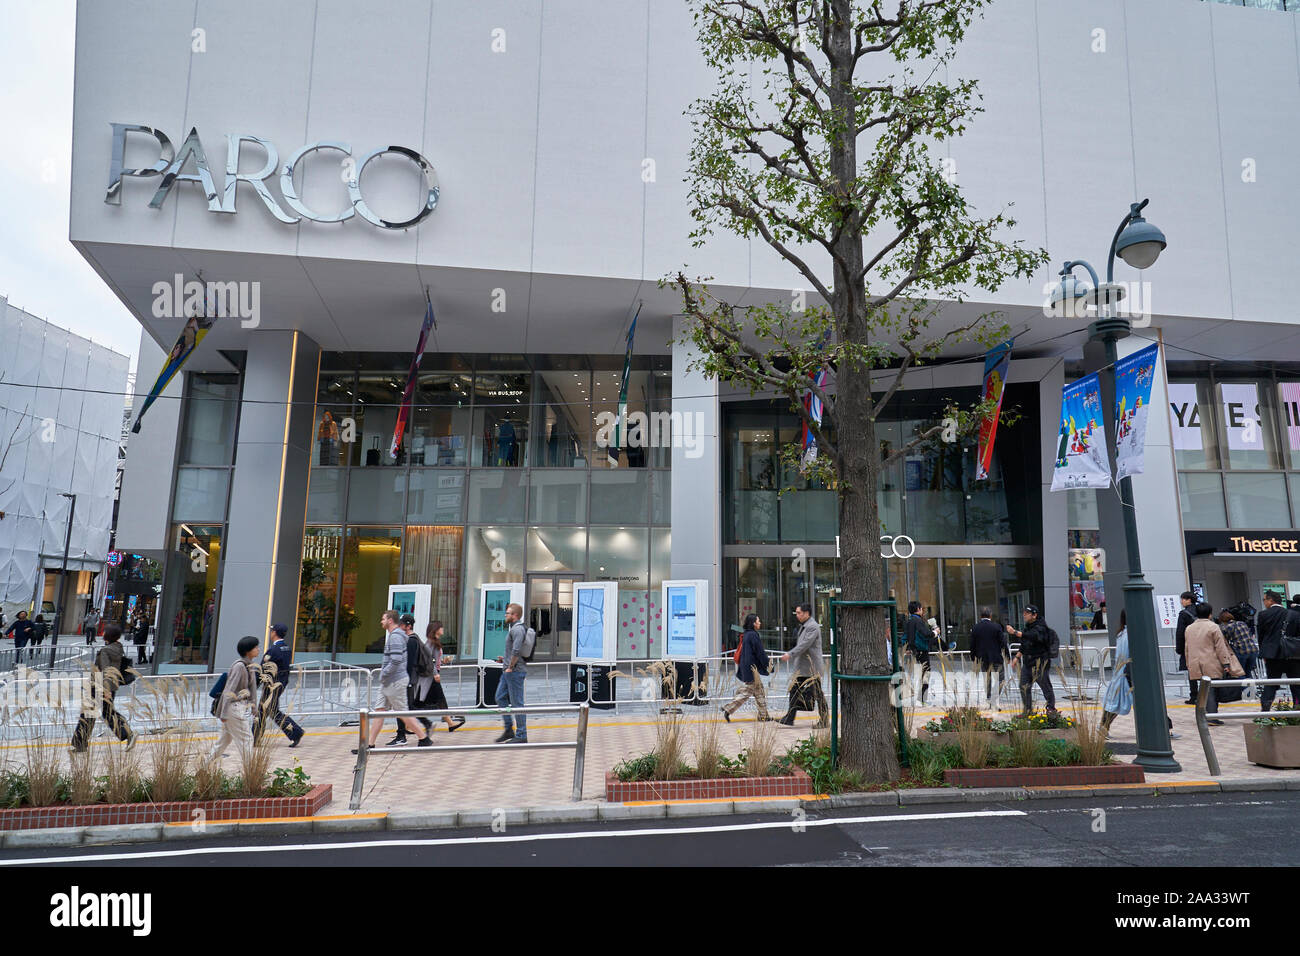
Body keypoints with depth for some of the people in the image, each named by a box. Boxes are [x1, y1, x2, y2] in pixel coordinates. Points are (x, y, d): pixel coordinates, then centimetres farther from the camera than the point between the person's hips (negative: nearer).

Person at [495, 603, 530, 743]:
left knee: (517, 703, -4)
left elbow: (516, 651, -25)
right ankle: (509, 730, 18)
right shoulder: (514, 629, 17)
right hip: (508, 673, 11)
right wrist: (505, 658, 15)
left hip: (515, 671, -11)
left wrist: (510, 667, -18)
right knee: (500, 698, 12)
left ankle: (521, 735, 3)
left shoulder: (517, 629, -16)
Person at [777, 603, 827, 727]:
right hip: (801, 667, 9)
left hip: (811, 668, -9)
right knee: (795, 691, 5)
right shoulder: (803, 626, 14)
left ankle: (825, 720, 11)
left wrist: (790, 655, -27)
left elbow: (805, 644, -24)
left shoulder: (813, 627, -16)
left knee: (817, 694, 0)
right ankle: (789, 719, 8)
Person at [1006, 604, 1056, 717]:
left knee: (1045, 686, 1)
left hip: (1040, 662, -8)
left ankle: (1051, 708, 15)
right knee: (1024, 687, 7)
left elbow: (1032, 636, -35)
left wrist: (1015, 632, -39)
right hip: (1027, 662, 8)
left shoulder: (1040, 628, -13)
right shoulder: (1028, 627, 15)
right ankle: (1028, 710, 16)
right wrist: (1017, 657, 19)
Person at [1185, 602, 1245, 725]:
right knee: (1212, 690, -1)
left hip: (1195, 666, 5)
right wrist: (1225, 663, -4)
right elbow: (1220, 647, -7)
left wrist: (1188, 666, 21)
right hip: (1211, 666, -5)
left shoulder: (1189, 628, 11)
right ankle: (1212, 717, -5)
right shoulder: (1213, 627, -5)